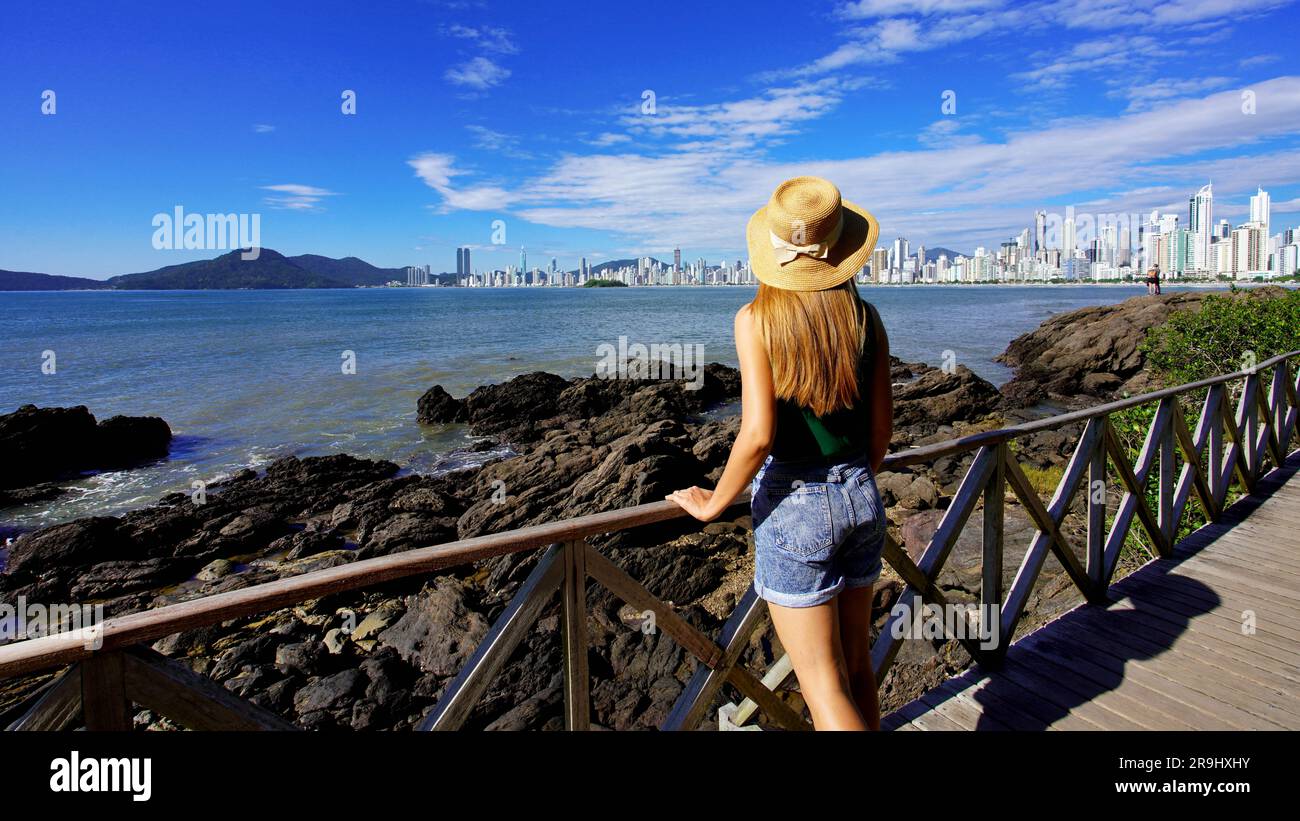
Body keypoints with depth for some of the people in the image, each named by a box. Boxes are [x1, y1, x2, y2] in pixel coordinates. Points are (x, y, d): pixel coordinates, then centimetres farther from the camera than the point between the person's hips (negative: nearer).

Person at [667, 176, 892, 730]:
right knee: (856, 664, 21)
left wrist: (714, 504, -5)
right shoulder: (865, 317, 0)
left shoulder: (758, 319, -12)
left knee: (824, 686, 6)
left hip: (794, 508, -5)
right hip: (861, 499, 5)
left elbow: (758, 434, -20)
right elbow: (881, 427, 6)